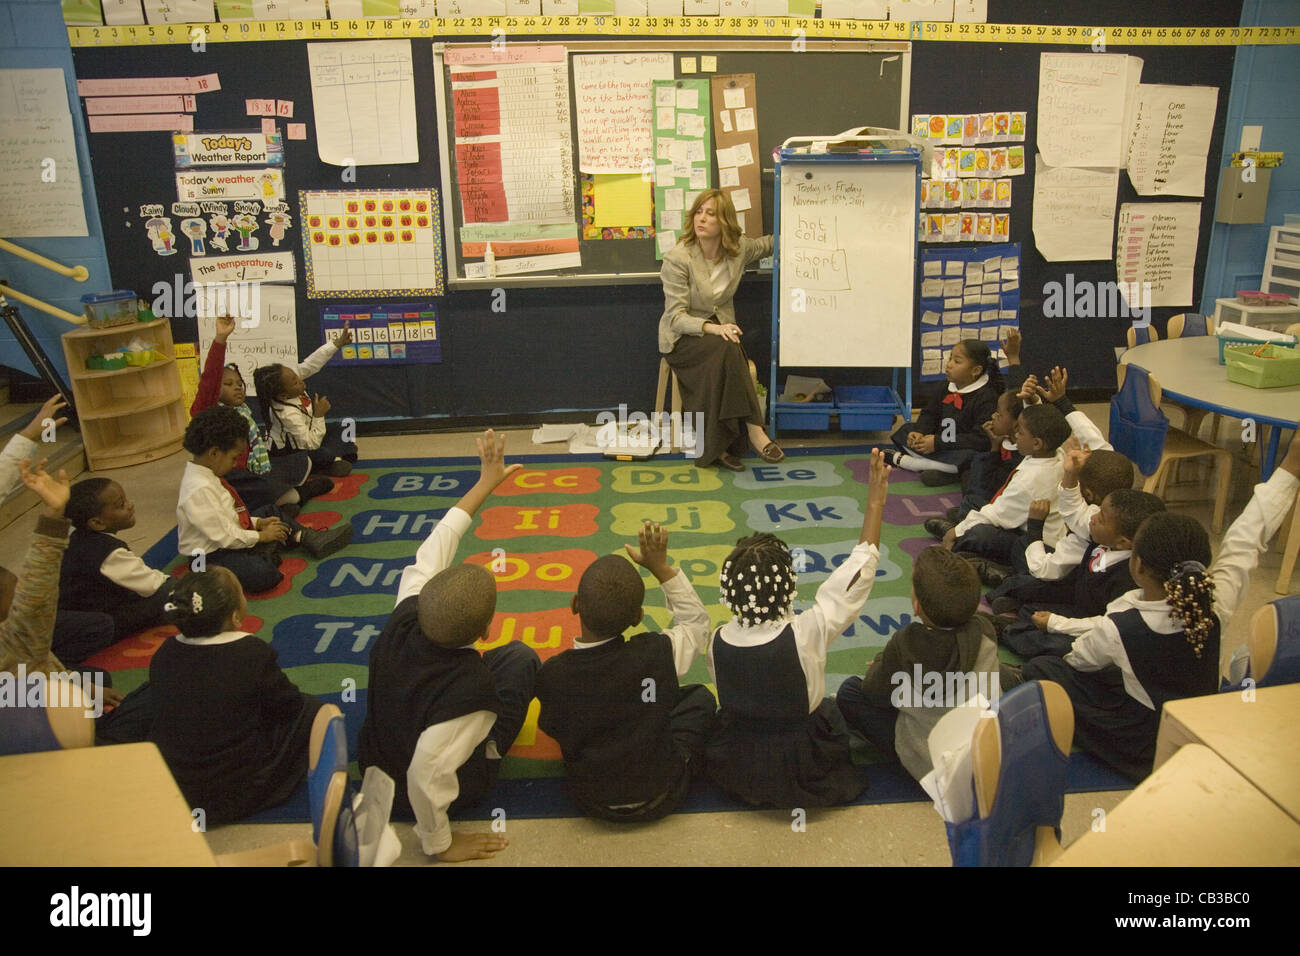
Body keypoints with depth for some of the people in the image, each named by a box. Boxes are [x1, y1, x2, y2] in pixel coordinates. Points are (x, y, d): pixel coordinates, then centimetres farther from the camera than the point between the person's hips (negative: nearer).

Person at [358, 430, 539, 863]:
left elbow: (431, 553, -14)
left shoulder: (404, 621, -27)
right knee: (520, 657, 5)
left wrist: (484, 483, -6)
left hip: (375, 765, 5)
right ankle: (490, 745, 32)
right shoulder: (471, 689, -41)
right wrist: (440, 844, -22)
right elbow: (425, 778, -41)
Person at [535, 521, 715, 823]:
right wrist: (660, 566, -4)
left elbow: (551, 727, -2)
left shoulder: (551, 674, -22)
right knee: (699, 697, 18)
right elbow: (696, 620, -4)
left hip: (592, 803, 2)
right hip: (661, 797, -1)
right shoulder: (657, 653, -26)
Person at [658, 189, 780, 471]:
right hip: (682, 337, -4)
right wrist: (710, 328, -34)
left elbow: (769, 244, 23)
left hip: (720, 329, 4)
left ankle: (716, 447, -26)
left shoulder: (739, 248, 0)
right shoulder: (677, 258, -14)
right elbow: (676, 316, -17)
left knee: (723, 363, -31)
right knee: (726, 350, -35)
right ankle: (753, 429, -31)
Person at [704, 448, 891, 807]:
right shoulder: (805, 634, -29)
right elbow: (858, 572, -21)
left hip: (733, 767, 2)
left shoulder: (718, 641, -19)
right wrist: (875, 502, -15)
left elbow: (729, 697, -2)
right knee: (830, 708, 25)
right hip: (800, 773, -2)